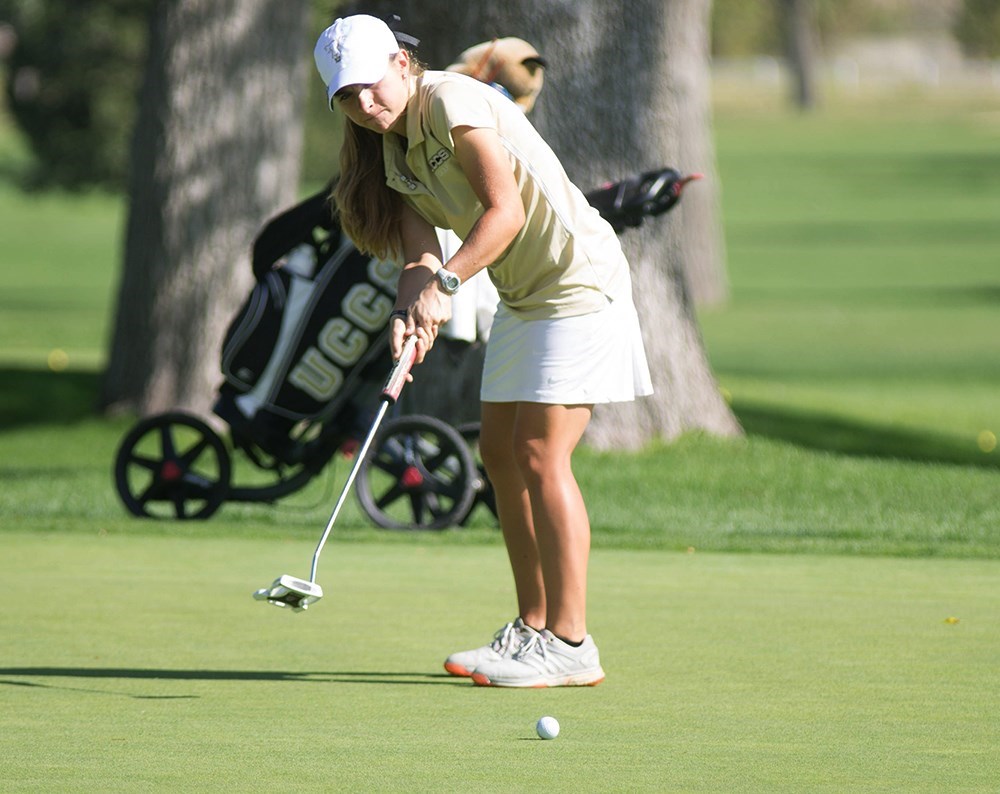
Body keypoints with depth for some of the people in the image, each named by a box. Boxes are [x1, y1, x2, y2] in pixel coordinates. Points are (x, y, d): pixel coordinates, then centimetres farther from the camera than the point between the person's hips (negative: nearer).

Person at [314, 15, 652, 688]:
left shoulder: (450, 102, -17)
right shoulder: (392, 150, 8)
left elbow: (506, 208, -24)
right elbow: (421, 252, -3)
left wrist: (445, 284, -33)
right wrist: (411, 313, -23)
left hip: (578, 280, -10)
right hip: (523, 296, 10)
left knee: (541, 455, -13)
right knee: (502, 453, 9)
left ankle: (570, 645, -12)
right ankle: (533, 628, 16)